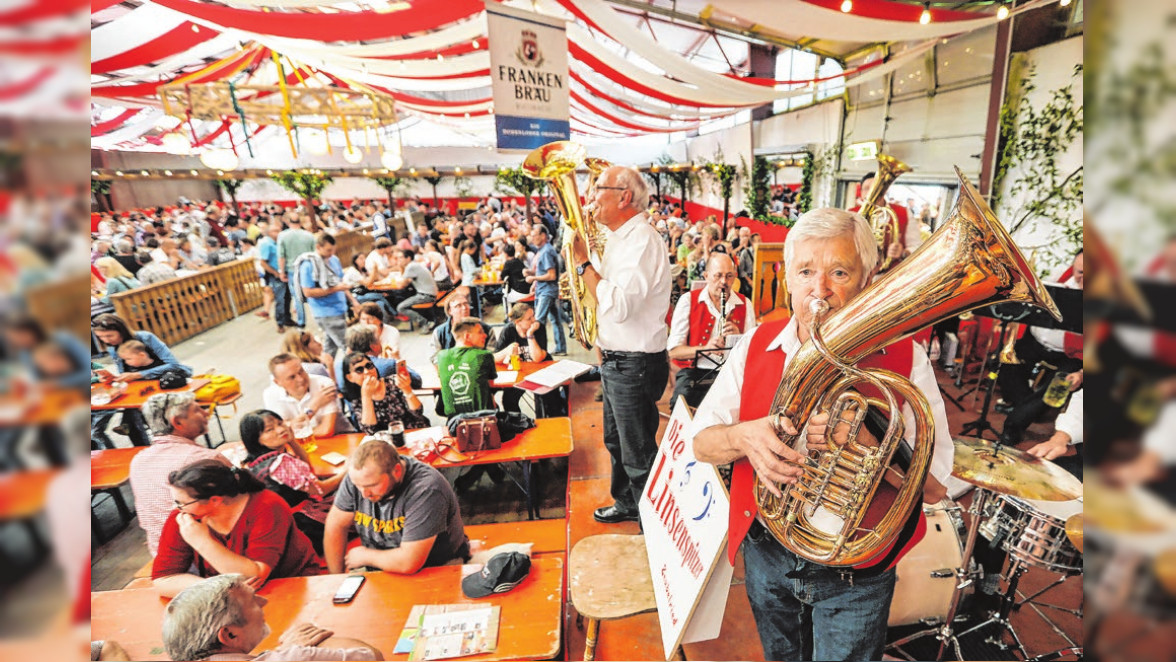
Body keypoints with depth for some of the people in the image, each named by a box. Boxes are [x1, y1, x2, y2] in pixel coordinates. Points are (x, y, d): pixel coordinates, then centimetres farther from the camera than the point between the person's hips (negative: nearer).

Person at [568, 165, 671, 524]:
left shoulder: (642, 240, -21)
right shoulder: (621, 237, 12)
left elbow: (618, 306, -31)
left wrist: (583, 262, -23)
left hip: (634, 366, -10)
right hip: (615, 360, 10)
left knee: (638, 454, 3)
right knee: (617, 442, 25)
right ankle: (625, 504, 46)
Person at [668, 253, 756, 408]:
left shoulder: (745, 304, 10)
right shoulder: (688, 301, 2)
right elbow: (673, 351, -4)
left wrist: (738, 338, -12)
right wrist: (704, 348, -21)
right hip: (694, 371, -2)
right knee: (683, 397, -34)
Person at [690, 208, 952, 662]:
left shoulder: (904, 357, -14)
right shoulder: (755, 346, -9)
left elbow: (934, 486, -15)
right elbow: (701, 443, -8)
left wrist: (862, 441, -33)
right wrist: (744, 436, -29)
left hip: (854, 571, -2)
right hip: (767, 553, 3)